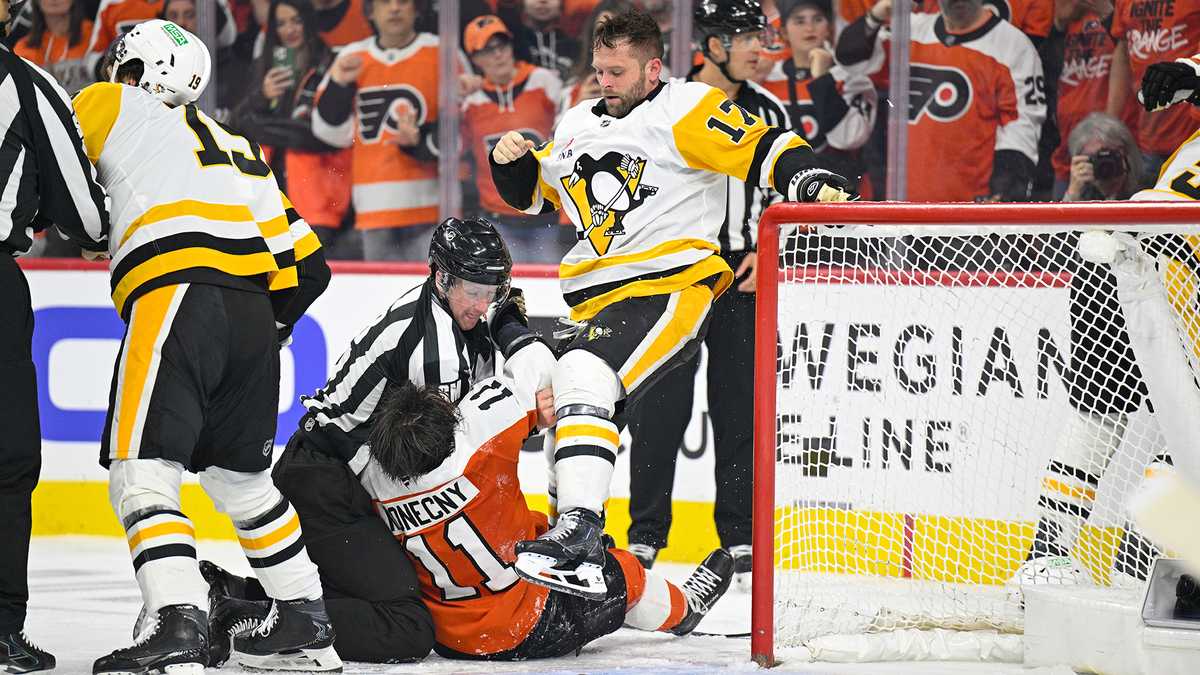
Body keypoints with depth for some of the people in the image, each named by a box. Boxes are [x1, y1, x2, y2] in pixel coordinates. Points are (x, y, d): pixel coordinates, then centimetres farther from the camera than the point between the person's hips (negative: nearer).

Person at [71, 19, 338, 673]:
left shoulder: (112, 107, 12)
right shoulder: (237, 149, 29)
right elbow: (306, 267, 25)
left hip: (176, 304, -7)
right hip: (253, 319, 7)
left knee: (141, 474, -11)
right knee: (241, 476, 22)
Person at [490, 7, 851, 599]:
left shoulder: (685, 110, -3)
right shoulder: (579, 126, 20)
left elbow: (765, 150, -10)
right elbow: (535, 192, 31)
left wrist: (815, 184, -26)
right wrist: (512, 162, 10)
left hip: (668, 287, -9)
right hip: (596, 301, 9)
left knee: (582, 379, -29)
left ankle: (578, 531, -39)